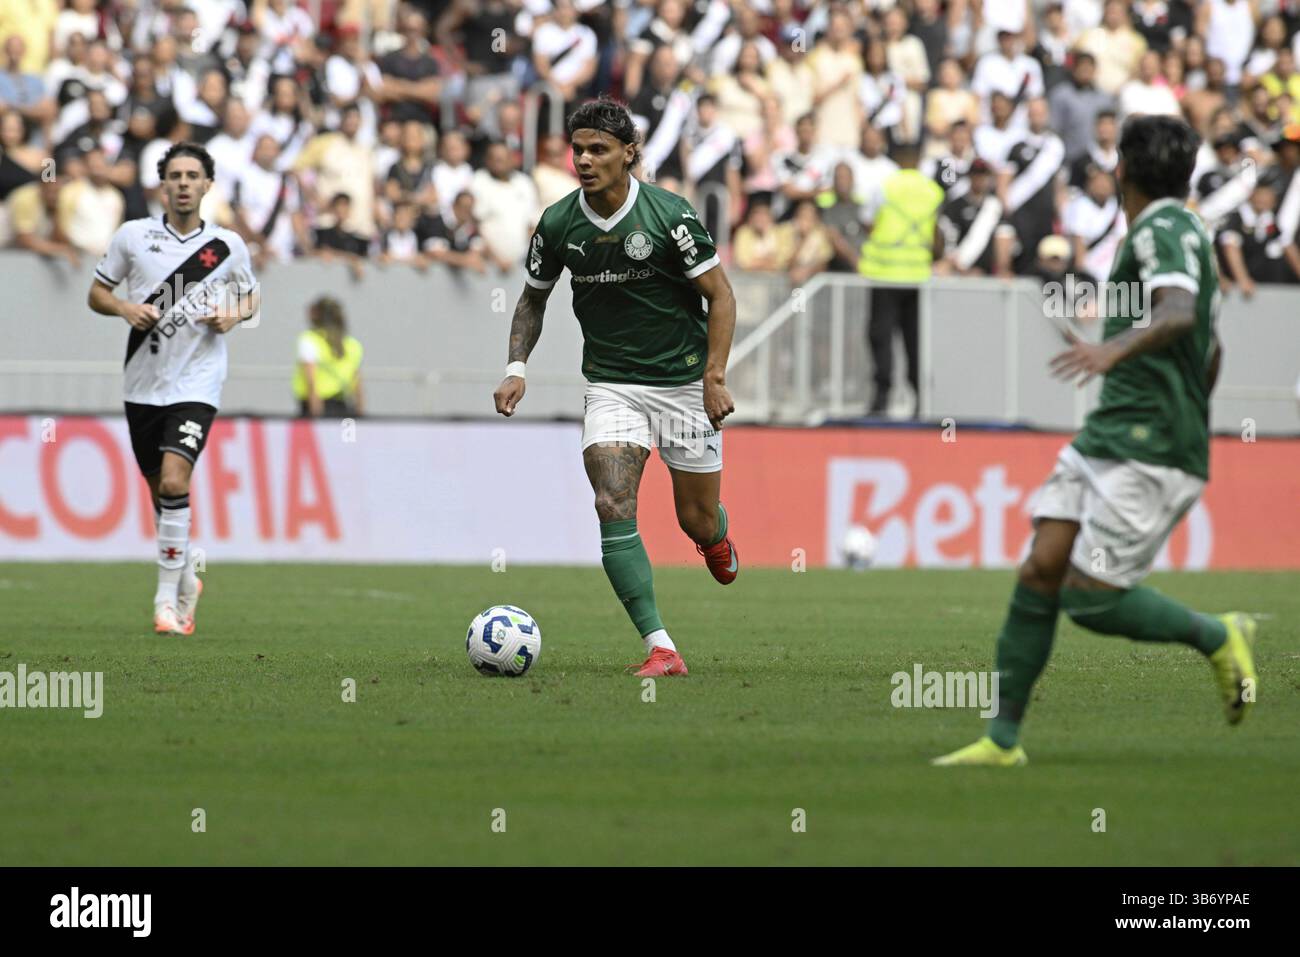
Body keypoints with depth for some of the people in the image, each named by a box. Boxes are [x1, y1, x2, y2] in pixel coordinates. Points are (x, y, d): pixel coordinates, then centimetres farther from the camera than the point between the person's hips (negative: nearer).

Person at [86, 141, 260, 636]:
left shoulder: (228, 245, 1)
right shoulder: (132, 236, 1)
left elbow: (250, 295, 17)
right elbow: (97, 293, 8)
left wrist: (233, 316, -5)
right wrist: (126, 308, -12)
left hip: (196, 384, -2)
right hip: (143, 384, 3)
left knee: (174, 480, -20)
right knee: (160, 491, 11)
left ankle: (167, 597, -13)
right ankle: (186, 580, 35)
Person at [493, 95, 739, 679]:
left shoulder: (668, 215, -15)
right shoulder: (558, 224, -5)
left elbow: (720, 295, -8)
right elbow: (534, 298, 12)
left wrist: (715, 377, -16)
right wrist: (516, 368, -2)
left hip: (684, 382, -2)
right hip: (610, 385, 2)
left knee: (698, 520, 7)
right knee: (613, 509, -19)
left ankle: (716, 539, 48)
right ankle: (659, 648, -20)